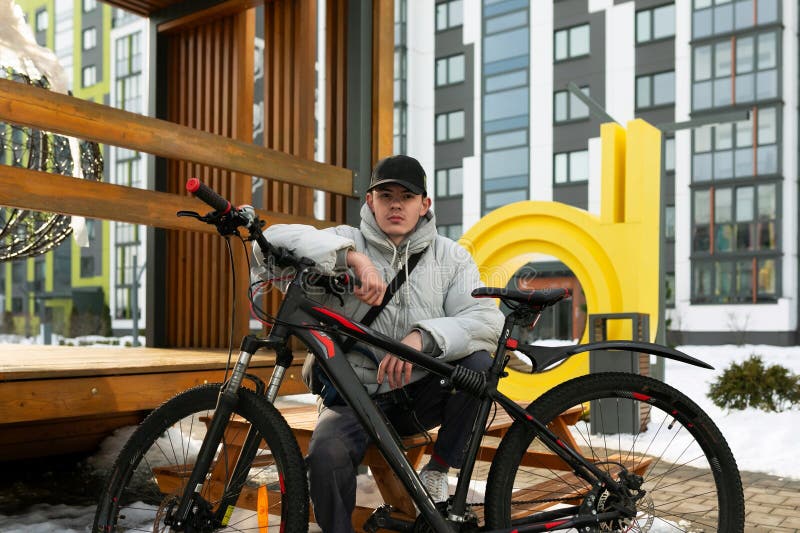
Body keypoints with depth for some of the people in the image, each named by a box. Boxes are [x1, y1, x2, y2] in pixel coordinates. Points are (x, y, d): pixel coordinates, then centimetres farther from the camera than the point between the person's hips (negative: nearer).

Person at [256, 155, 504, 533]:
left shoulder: (450, 257, 2)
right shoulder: (348, 243, -2)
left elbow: (487, 320, -13)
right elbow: (276, 239, -19)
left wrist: (423, 337, -30)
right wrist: (353, 257, -32)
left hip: (422, 395, 2)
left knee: (478, 361, -25)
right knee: (326, 455, -31)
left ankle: (437, 473, -5)